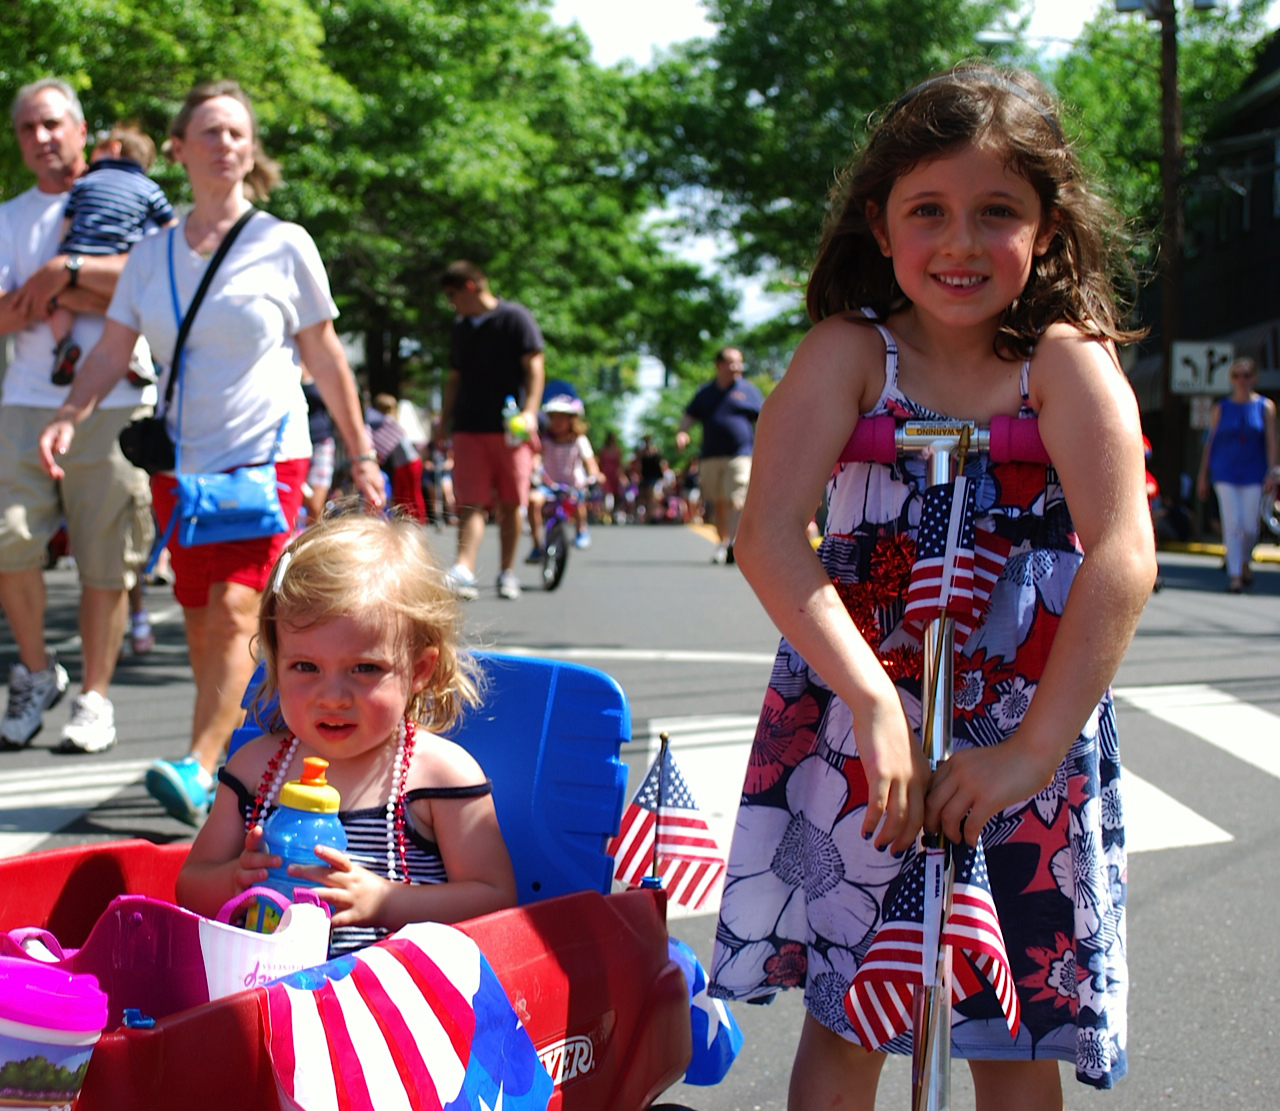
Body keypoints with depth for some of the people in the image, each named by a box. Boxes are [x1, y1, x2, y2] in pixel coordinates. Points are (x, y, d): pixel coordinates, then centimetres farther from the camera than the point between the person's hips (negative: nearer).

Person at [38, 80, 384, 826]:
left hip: (266, 456, -4)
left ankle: (200, 770, -23)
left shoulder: (284, 245, -2)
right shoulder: (152, 255, 7)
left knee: (232, 613, -18)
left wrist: (361, 454, 5)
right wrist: (69, 417, -11)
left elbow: (325, 358, 3)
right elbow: (111, 352, 6)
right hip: (180, 463, 4)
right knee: (200, 626, 8)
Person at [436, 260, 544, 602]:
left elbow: (534, 367, -5)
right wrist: (444, 420, 19)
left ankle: (507, 573, 12)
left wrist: (529, 411, -16)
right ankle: (464, 571, -20)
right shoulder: (461, 328, 18)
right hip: (469, 429, 4)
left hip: (510, 429, -4)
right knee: (470, 502, -8)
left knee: (510, 504, 2)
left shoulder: (515, 318, 0)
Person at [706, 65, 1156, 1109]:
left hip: (1031, 740, 0)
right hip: (860, 725, 0)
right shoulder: (849, 353, -6)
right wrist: (874, 701, -28)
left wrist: (1033, 750, -24)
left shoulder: (1067, 359, -8)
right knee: (844, 1019, 9)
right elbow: (768, 536, -17)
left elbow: (1124, 560, -18)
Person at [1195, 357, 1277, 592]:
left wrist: (1271, 473, -10)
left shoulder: (1265, 406, 5)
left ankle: (1245, 562, 28)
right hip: (1225, 473, 0)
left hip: (1253, 474, 0)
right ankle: (1234, 575, -8)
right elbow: (1209, 442, 9)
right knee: (1232, 524, -9)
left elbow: (1271, 441, 0)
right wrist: (1203, 476, 6)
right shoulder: (1222, 408, 7)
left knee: (1250, 526, -1)